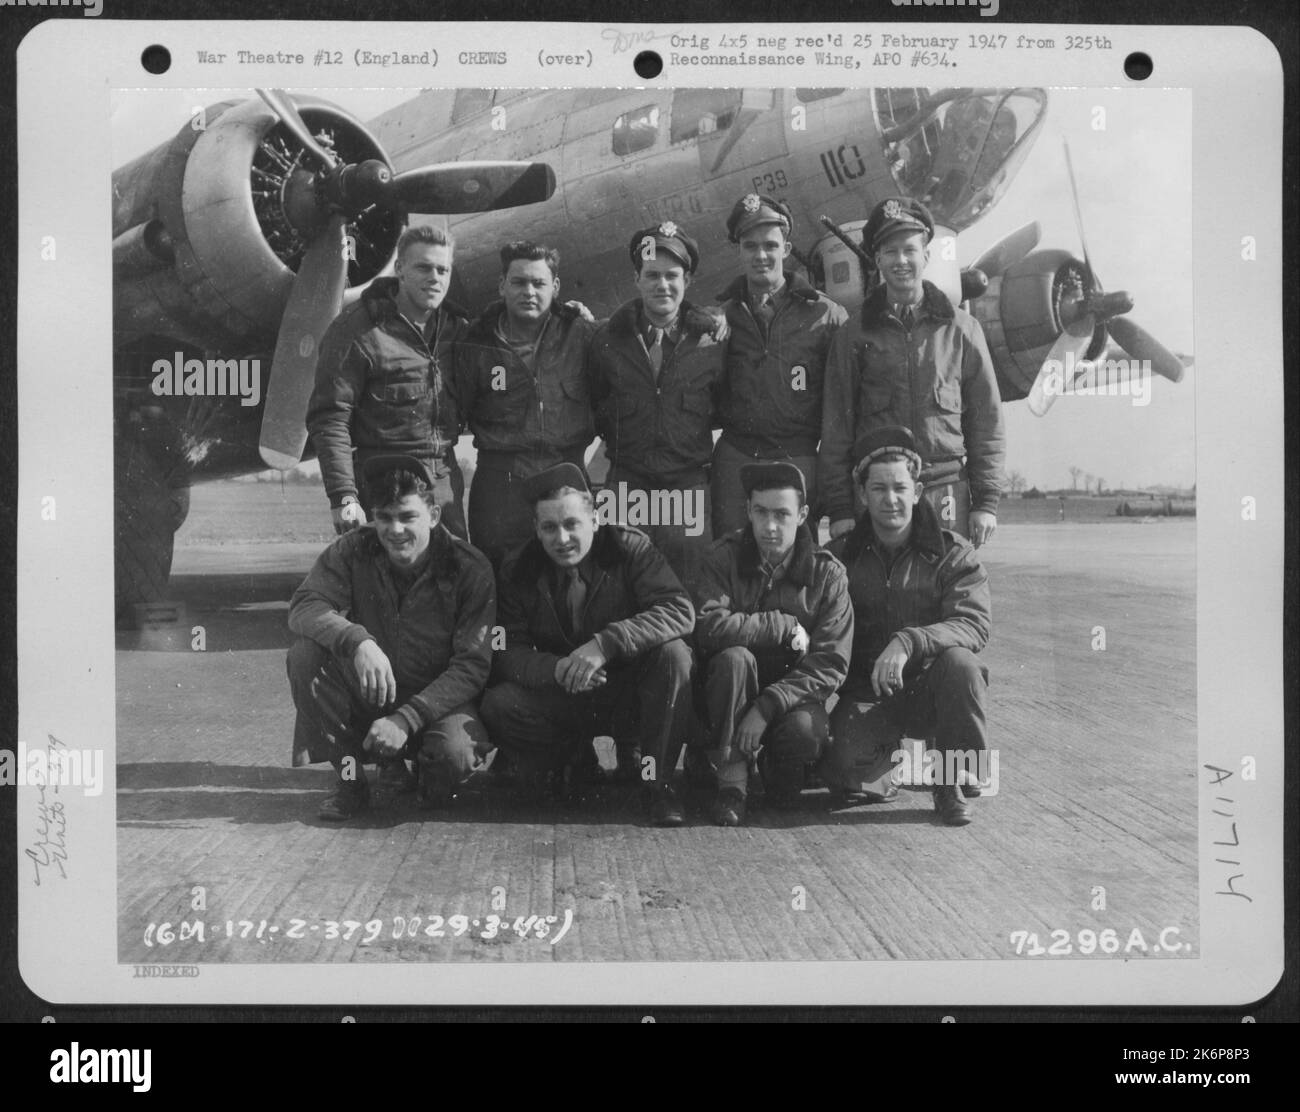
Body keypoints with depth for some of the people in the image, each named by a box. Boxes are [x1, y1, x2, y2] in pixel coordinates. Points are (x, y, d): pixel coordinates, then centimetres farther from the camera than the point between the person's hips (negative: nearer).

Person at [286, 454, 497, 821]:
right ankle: (350, 781, -5)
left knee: (456, 753, -35)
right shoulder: (353, 551, -6)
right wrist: (358, 641, -38)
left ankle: (434, 785, 7)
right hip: (365, 698, 3)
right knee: (305, 654, -23)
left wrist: (405, 719, -29)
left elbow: (472, 667, -17)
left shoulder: (469, 570, -14)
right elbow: (304, 606, -17)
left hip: (437, 701, -3)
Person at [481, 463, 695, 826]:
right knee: (497, 705, -25)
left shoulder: (629, 548, -11)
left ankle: (659, 782, -16)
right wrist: (556, 670, -31)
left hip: (629, 695, -1)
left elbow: (680, 610, -24)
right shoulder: (519, 571, -3)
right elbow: (508, 651, -9)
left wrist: (606, 643, -36)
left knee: (672, 653, -30)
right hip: (561, 698, 2)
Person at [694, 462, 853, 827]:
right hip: (731, 696, 0)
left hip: (792, 693, 0)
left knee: (804, 731, -32)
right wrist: (785, 626, -21)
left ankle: (778, 768, 7)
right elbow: (709, 627, -23)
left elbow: (830, 664, -14)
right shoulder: (726, 557, -5)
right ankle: (732, 780, -20)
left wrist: (766, 708, -25)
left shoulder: (827, 574, -6)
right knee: (735, 658, -31)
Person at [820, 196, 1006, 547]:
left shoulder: (961, 329, 8)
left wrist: (986, 501, 2)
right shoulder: (853, 337, 8)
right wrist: (839, 509, 1)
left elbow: (986, 422, 8)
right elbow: (835, 431, 7)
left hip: (947, 492, 0)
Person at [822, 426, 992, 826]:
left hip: (931, 688, 0)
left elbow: (974, 625, -18)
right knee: (849, 775, -28)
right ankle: (884, 758, 11)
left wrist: (908, 643, -34)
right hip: (866, 693, 0)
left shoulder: (952, 553, -2)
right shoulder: (839, 557, 4)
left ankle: (956, 779, -11)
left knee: (958, 662, -34)